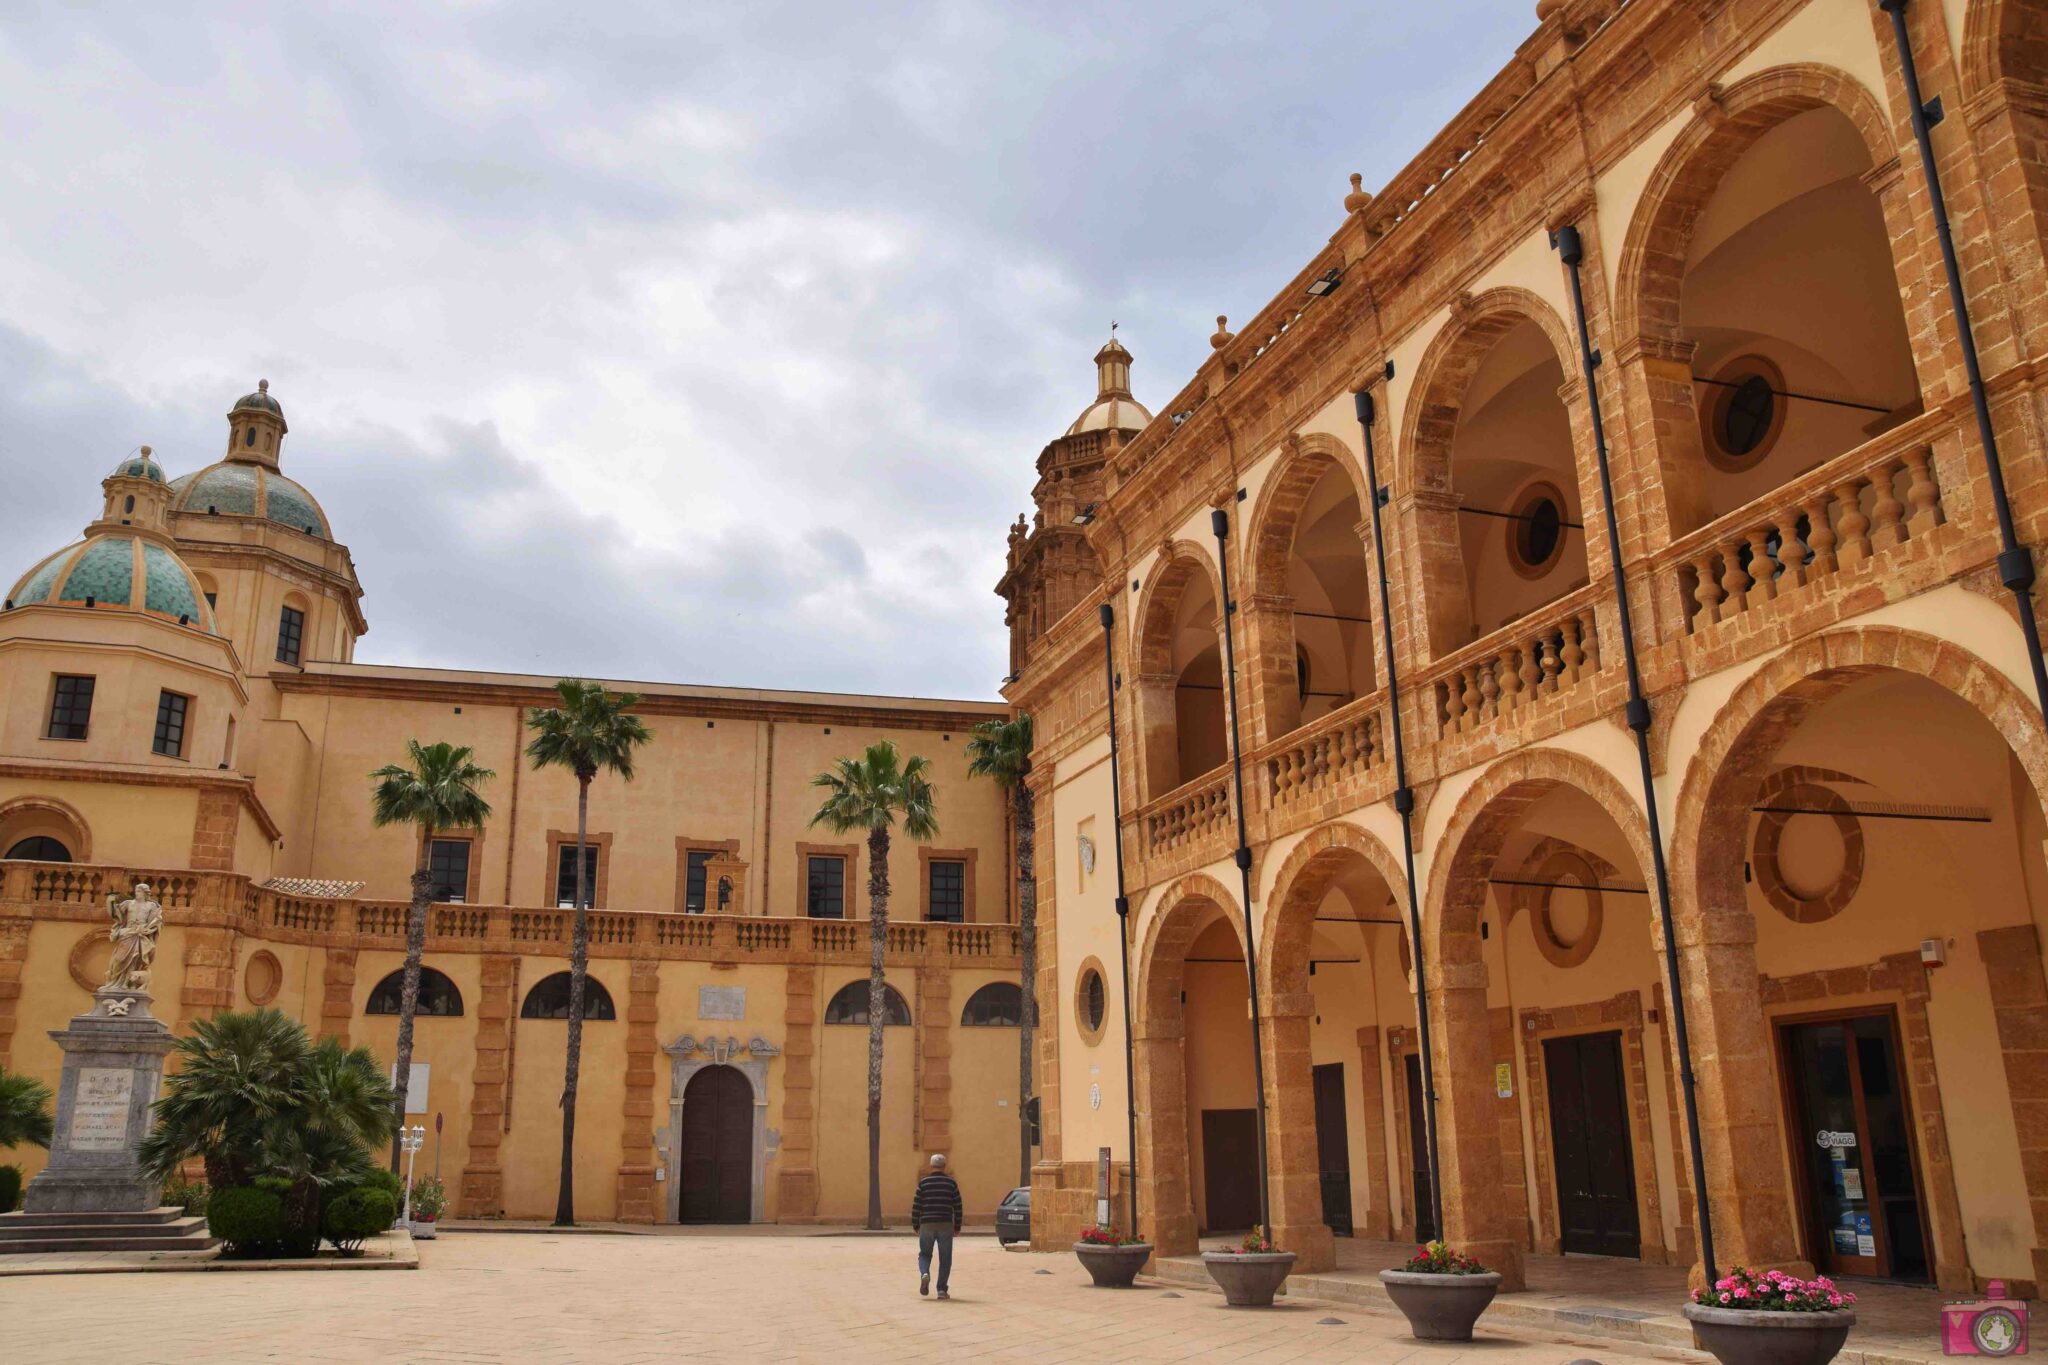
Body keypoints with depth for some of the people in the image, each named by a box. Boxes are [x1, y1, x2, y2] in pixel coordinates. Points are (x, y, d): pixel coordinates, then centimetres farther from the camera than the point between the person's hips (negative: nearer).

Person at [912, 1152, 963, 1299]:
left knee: (924, 1254, 14)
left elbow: (916, 1206, 1)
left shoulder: (923, 1183, 2)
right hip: (946, 1225, 0)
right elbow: (958, 1207, 4)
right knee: (945, 1258, 8)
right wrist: (957, 1227, 11)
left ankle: (924, 1273, -14)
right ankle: (942, 1289, 3)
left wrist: (916, 1226, 9)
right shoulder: (951, 1183, 4)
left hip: (927, 1225, 0)